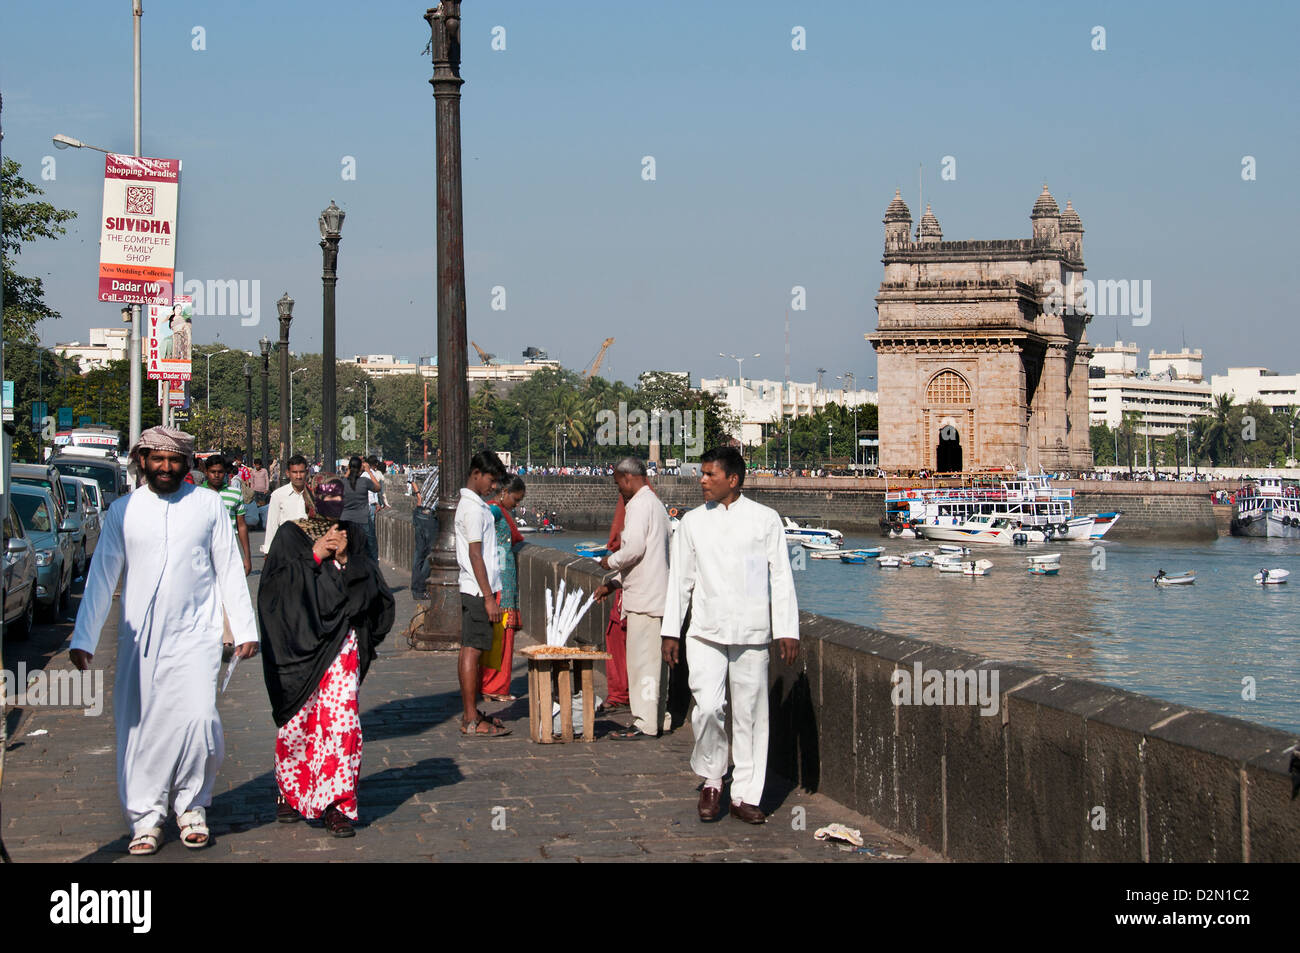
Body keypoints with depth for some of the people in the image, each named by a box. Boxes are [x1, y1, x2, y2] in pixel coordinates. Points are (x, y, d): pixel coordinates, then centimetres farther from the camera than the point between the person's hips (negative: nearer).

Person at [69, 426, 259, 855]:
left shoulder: (209, 505, 6)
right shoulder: (123, 510, 7)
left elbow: (229, 571, 8)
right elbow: (101, 578, 8)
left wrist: (245, 630, 5)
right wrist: (83, 638, 4)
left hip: (195, 635, -1)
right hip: (139, 640, 1)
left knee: (198, 719, -14)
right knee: (140, 728, -1)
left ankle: (192, 807, 7)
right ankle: (146, 818, 12)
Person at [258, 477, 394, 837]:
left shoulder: (352, 539, 12)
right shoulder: (291, 535, 4)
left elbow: (372, 589, 8)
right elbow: (276, 582, -8)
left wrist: (345, 560, -6)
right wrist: (315, 557, -12)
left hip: (340, 642, 1)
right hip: (299, 640, -1)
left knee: (341, 718, -9)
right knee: (296, 720, 5)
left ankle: (336, 804, -5)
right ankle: (289, 792, 26)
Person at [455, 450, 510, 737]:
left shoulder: (469, 504, 16)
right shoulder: (473, 508, -15)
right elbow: (475, 555, -19)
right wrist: (489, 597, -19)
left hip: (474, 589, 10)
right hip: (478, 589, -10)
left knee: (469, 650, 13)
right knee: (472, 651, -8)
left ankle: (470, 713, 20)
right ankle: (472, 721, -7)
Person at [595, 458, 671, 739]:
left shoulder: (639, 505, -12)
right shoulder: (654, 503, 20)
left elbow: (634, 549, -22)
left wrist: (610, 562, -3)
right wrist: (614, 583, 21)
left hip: (644, 598, -10)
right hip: (656, 594, 10)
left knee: (642, 658, -7)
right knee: (654, 658, 13)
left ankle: (645, 724, -5)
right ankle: (657, 720, 18)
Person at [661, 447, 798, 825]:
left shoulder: (765, 519, 2)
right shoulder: (692, 521, 7)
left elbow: (781, 578, 3)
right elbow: (680, 578, 11)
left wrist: (787, 631, -2)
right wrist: (671, 631, 9)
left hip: (752, 633, 0)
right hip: (706, 633, 1)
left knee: (750, 714, 2)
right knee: (707, 707, -13)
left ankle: (746, 795, 13)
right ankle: (711, 780, 9)